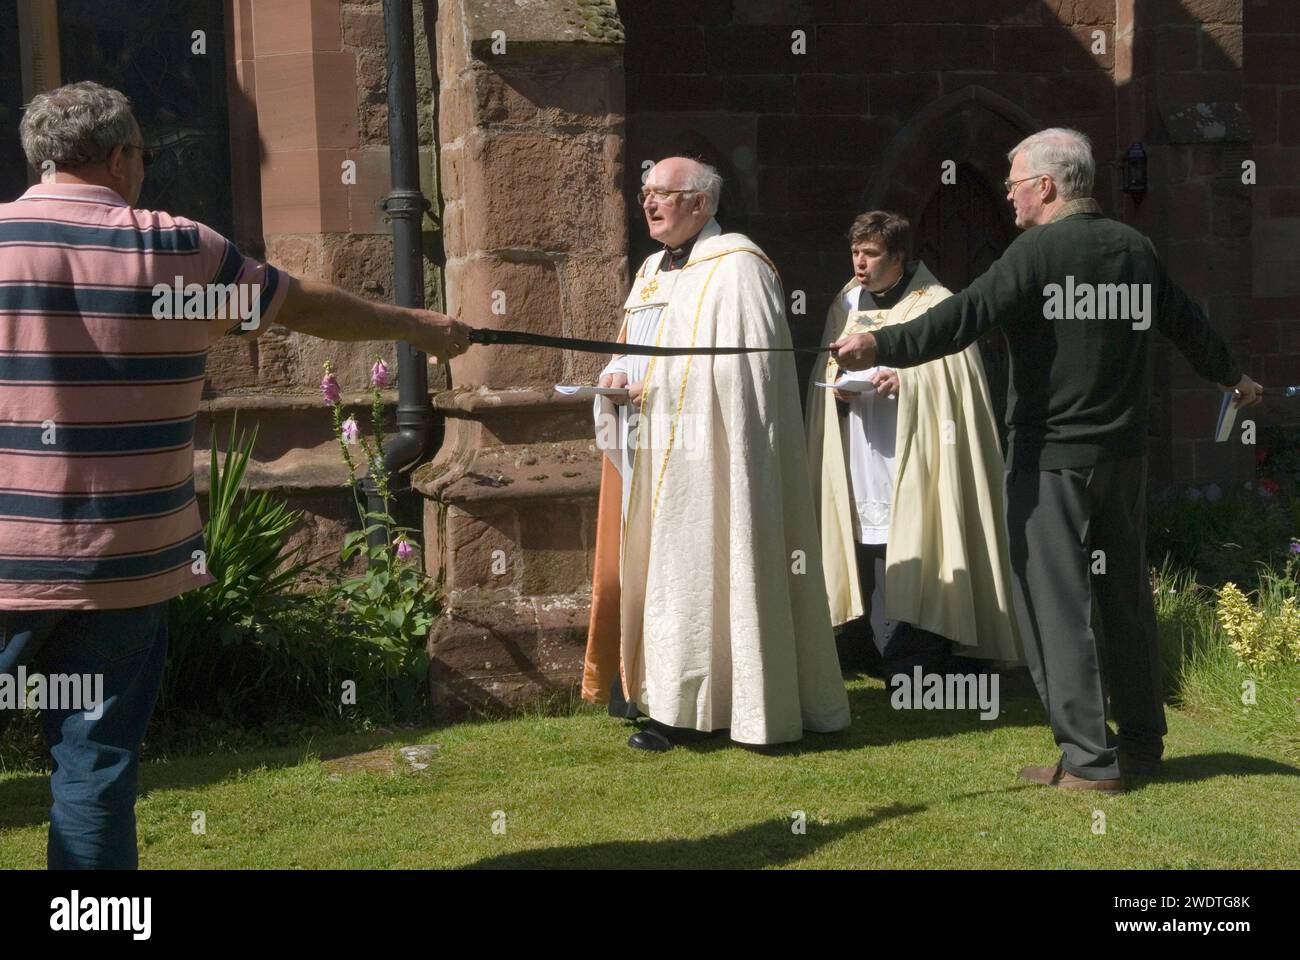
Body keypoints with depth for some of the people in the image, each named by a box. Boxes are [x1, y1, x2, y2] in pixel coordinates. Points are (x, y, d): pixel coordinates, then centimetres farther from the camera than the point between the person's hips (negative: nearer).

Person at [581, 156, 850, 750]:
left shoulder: (735, 269, -8)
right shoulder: (653, 270, 19)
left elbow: (742, 367, -16)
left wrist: (655, 387, -16)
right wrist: (618, 376, -1)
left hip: (703, 454, -8)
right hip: (651, 456, 9)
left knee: (700, 573, -5)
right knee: (652, 565, 8)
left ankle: (685, 705, 1)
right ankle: (664, 698, 14)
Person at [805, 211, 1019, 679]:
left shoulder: (935, 306, -2)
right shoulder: (845, 305, 15)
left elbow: (956, 377, -7)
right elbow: (826, 370, 19)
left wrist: (904, 381, -20)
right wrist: (838, 387, -3)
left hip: (912, 463, -5)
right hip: (861, 466, 5)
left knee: (916, 570, -8)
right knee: (872, 571, 5)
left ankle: (928, 666, 2)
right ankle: (894, 664, 16)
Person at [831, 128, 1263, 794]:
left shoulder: (1038, 250, -12)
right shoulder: (1134, 248, 9)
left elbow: (966, 316, -24)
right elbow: (1186, 321, 23)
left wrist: (882, 347, -28)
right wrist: (1232, 377, 39)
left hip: (1052, 458, -7)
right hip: (1125, 454, 7)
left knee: (1054, 602, -2)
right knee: (1126, 596, 17)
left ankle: (1088, 758, -2)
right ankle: (1142, 742, 27)